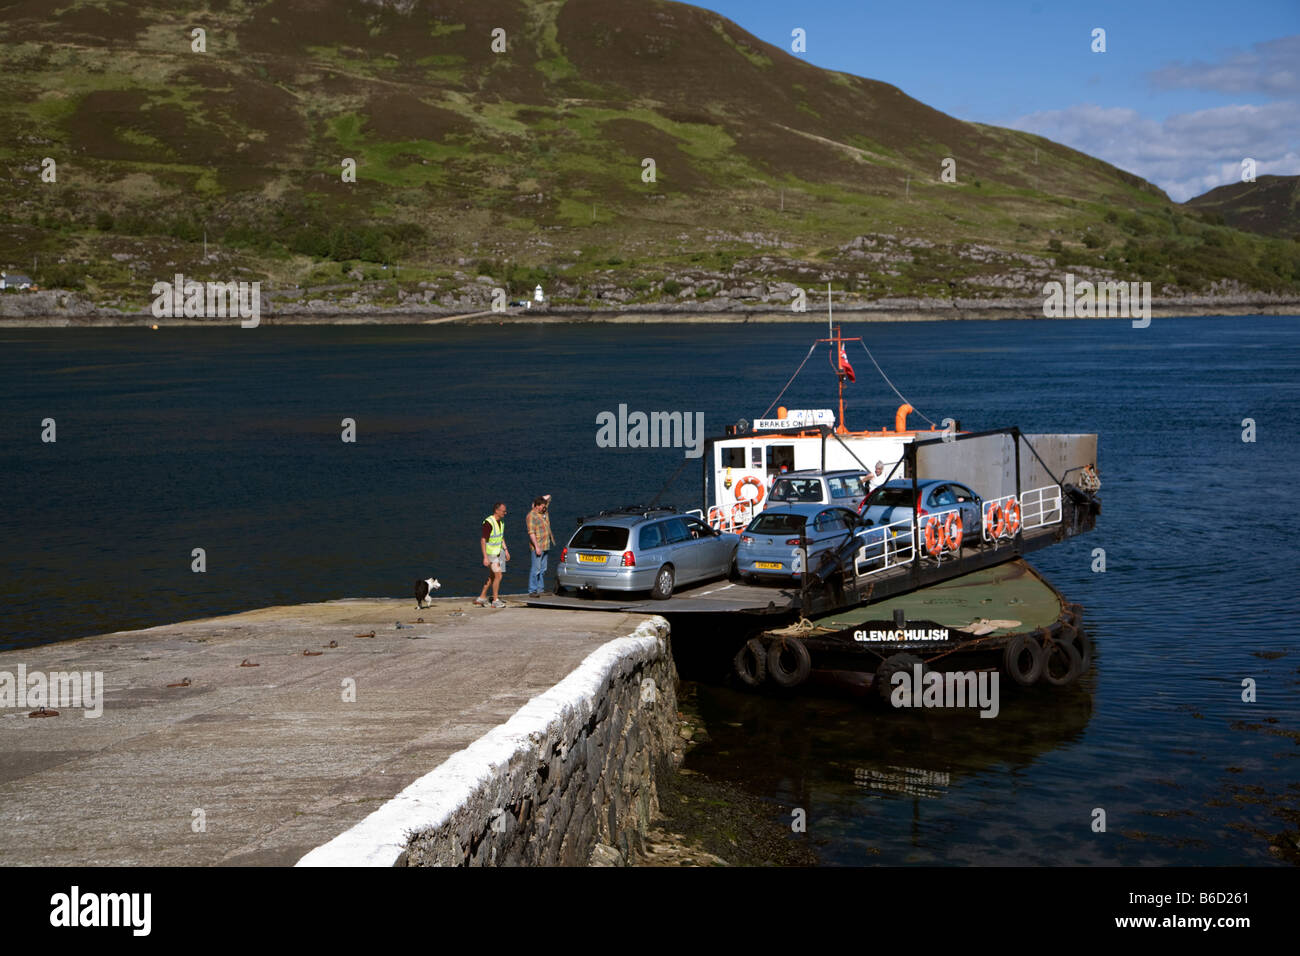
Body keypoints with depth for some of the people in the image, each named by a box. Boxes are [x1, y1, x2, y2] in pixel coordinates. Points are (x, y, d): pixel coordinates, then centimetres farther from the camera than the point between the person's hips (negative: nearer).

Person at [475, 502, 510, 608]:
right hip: (490, 553, -9)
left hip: (499, 551, 9)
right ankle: (495, 600, -1)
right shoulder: (488, 522, -22)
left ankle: (482, 598, 20)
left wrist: (506, 550, 16)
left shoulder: (501, 522, 6)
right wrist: (485, 557, -26)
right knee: (498, 575, -10)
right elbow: (483, 540, -23)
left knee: (492, 576, 12)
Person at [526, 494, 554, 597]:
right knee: (536, 569, -9)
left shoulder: (544, 511, 10)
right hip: (537, 547, -8)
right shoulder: (531, 516, -13)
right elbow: (531, 533, -18)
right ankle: (532, 591, -7)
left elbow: (548, 497, 22)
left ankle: (540, 589, 15)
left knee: (543, 569, 10)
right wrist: (536, 547, -23)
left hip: (545, 546, 8)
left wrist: (542, 499, 4)